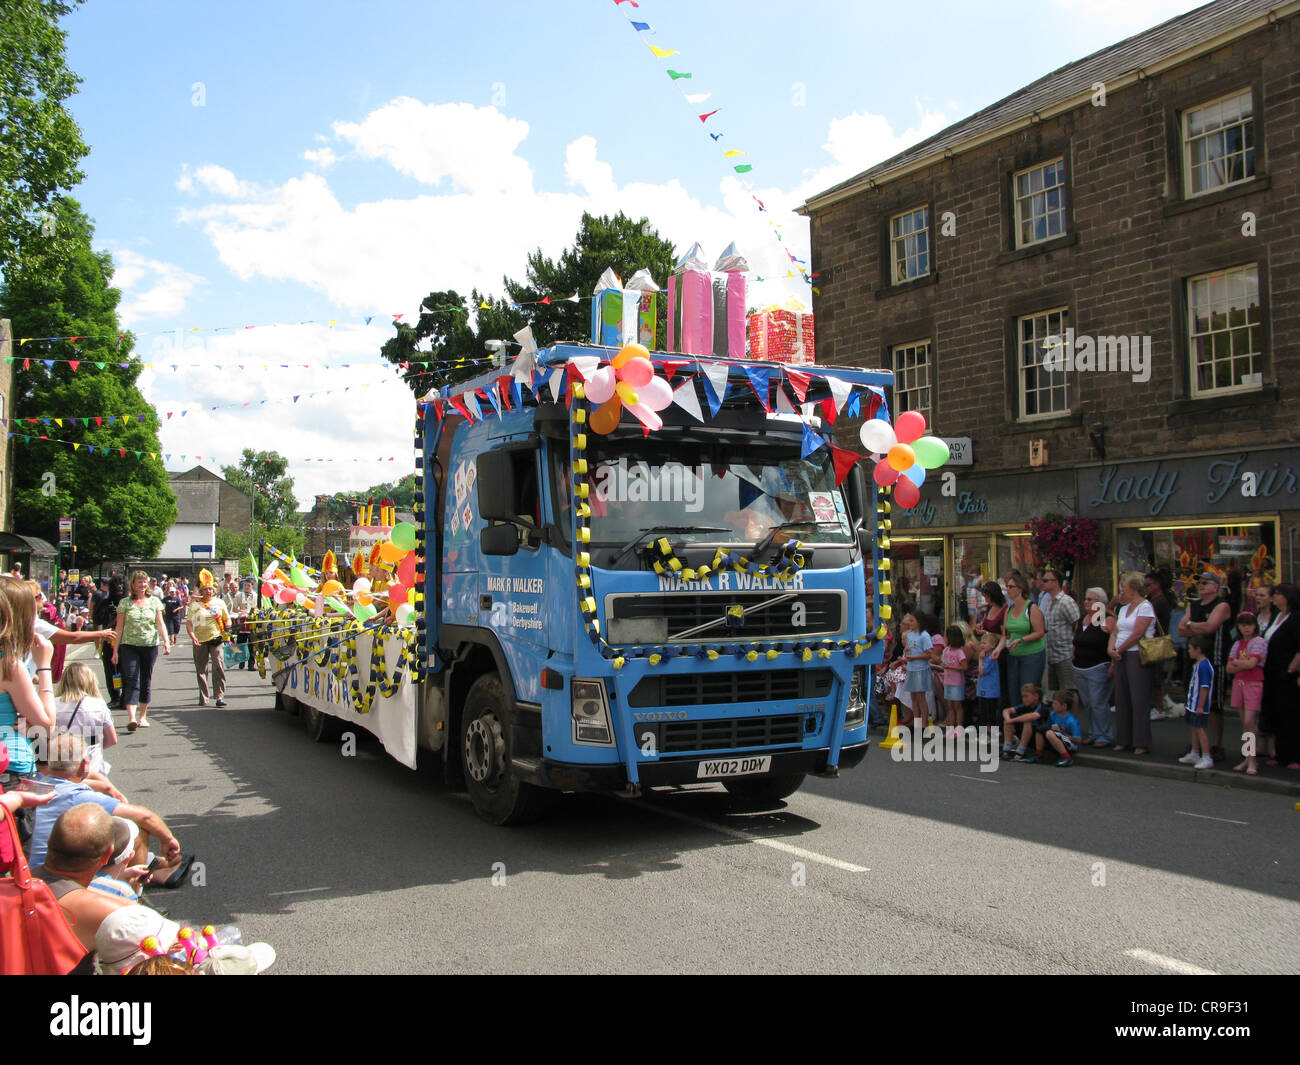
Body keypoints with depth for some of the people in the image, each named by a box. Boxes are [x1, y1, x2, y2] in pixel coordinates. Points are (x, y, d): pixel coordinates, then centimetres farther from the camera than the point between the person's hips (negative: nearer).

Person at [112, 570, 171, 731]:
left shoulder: (154, 602, 9)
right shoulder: (125, 603, 4)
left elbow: (160, 624, 5)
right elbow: (119, 627, 4)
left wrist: (166, 641, -10)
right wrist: (115, 650, 2)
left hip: (150, 645, 2)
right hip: (129, 646, -2)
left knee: (146, 681, 9)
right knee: (132, 680, -12)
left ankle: (143, 716, 22)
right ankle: (131, 718, -21)